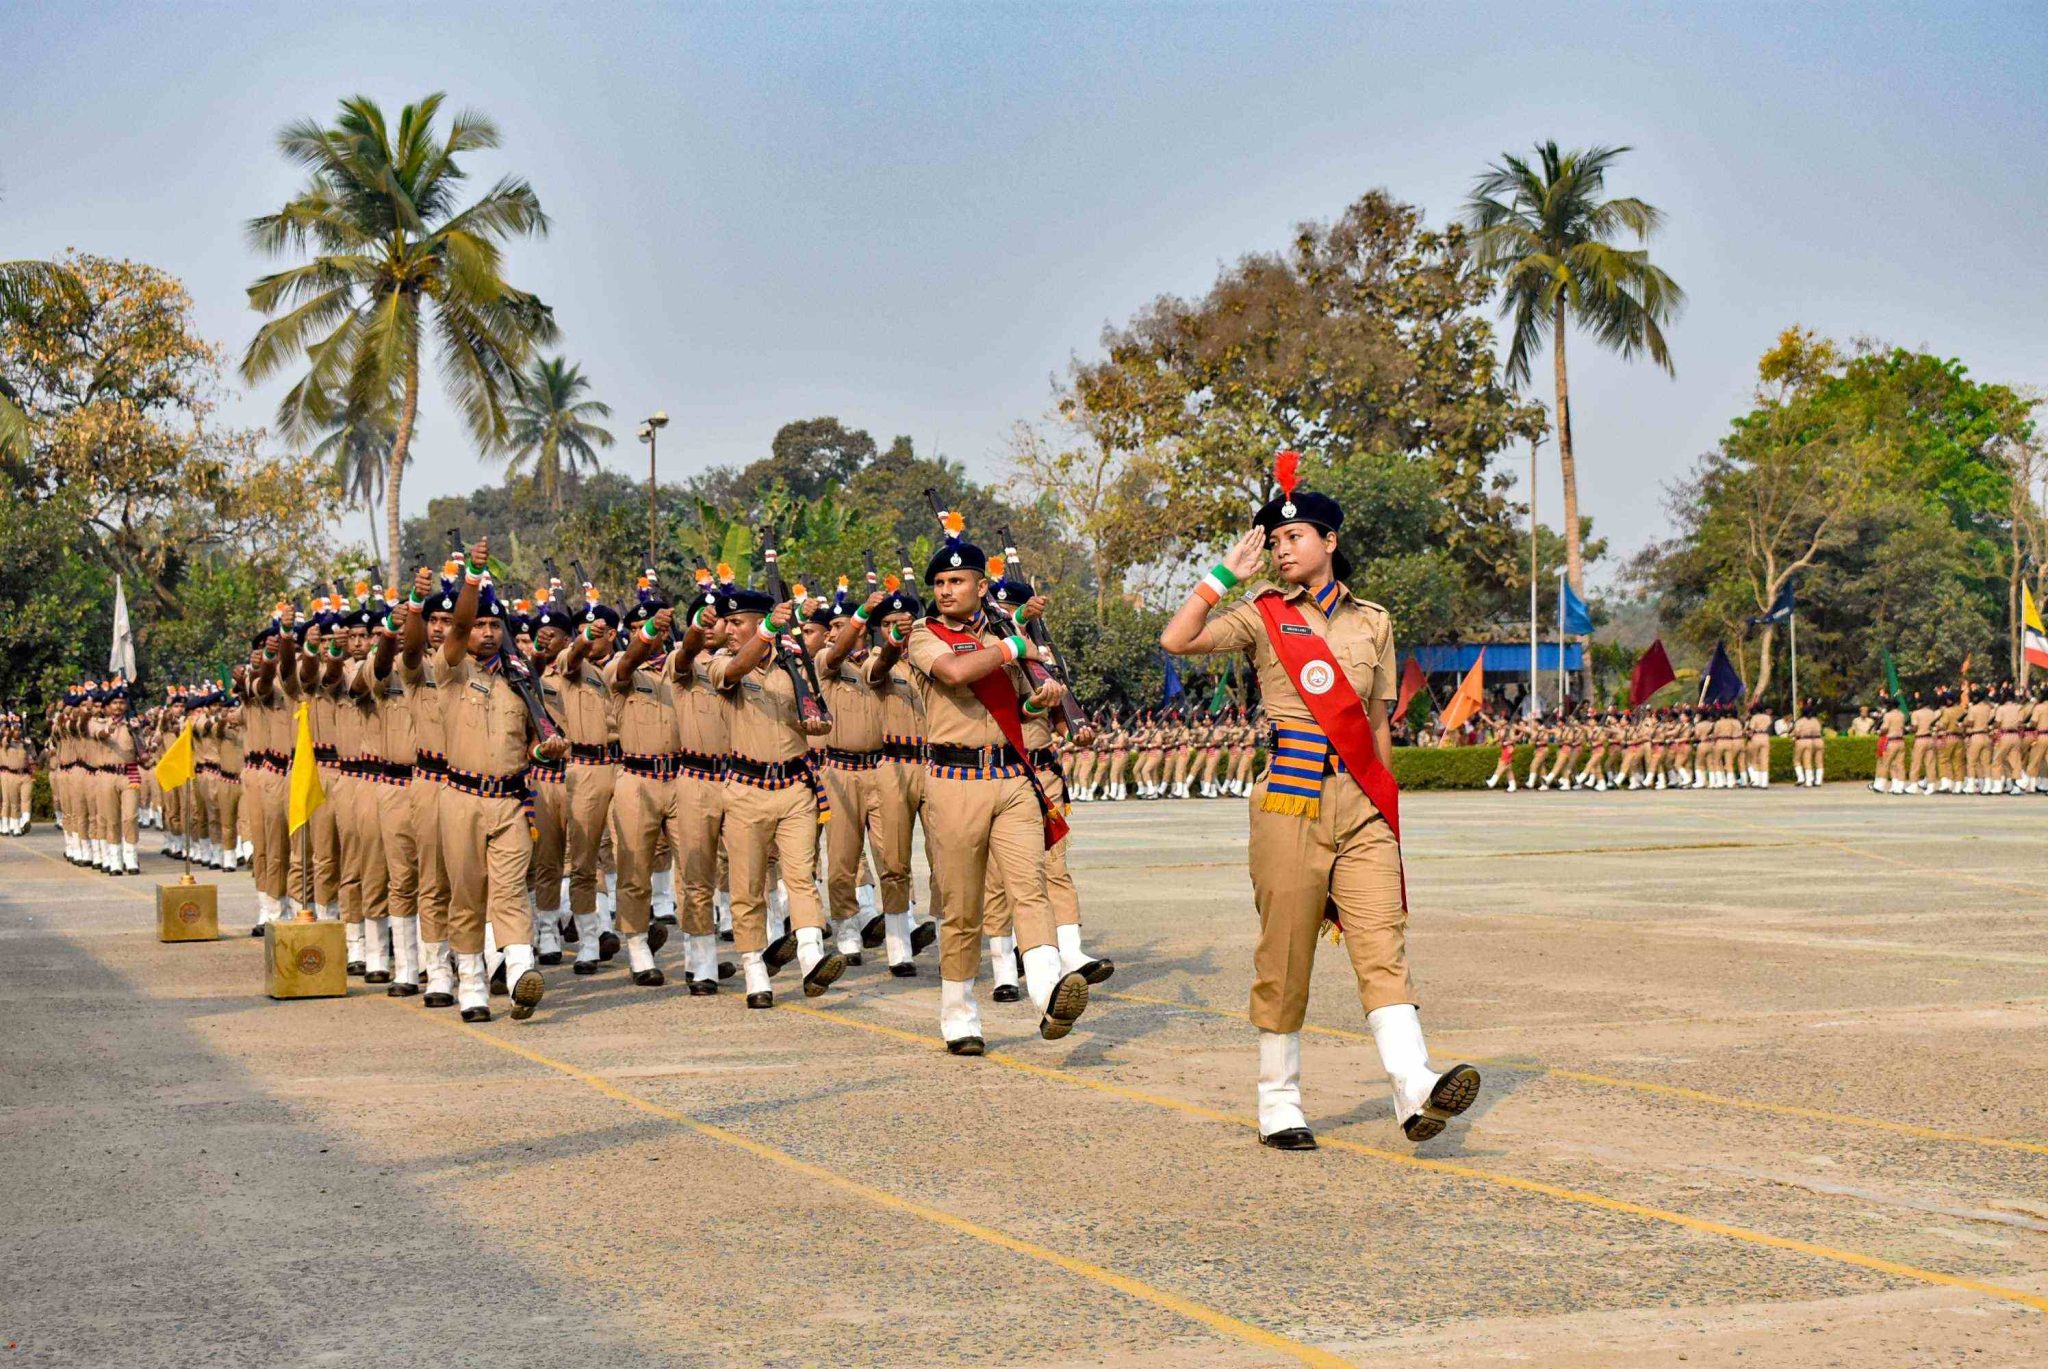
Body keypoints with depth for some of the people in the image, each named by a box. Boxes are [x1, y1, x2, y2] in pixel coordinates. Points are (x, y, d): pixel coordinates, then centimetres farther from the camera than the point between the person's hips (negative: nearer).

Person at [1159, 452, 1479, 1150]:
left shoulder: (1372, 622, 13)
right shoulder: (1262, 615, 4)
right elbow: (1175, 641, -9)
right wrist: (1226, 573, -5)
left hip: (1362, 804, 2)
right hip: (1289, 798, -2)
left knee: (1383, 944, -10)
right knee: (1284, 955, 2)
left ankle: (1417, 1090, -21)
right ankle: (1278, 1106, 12)